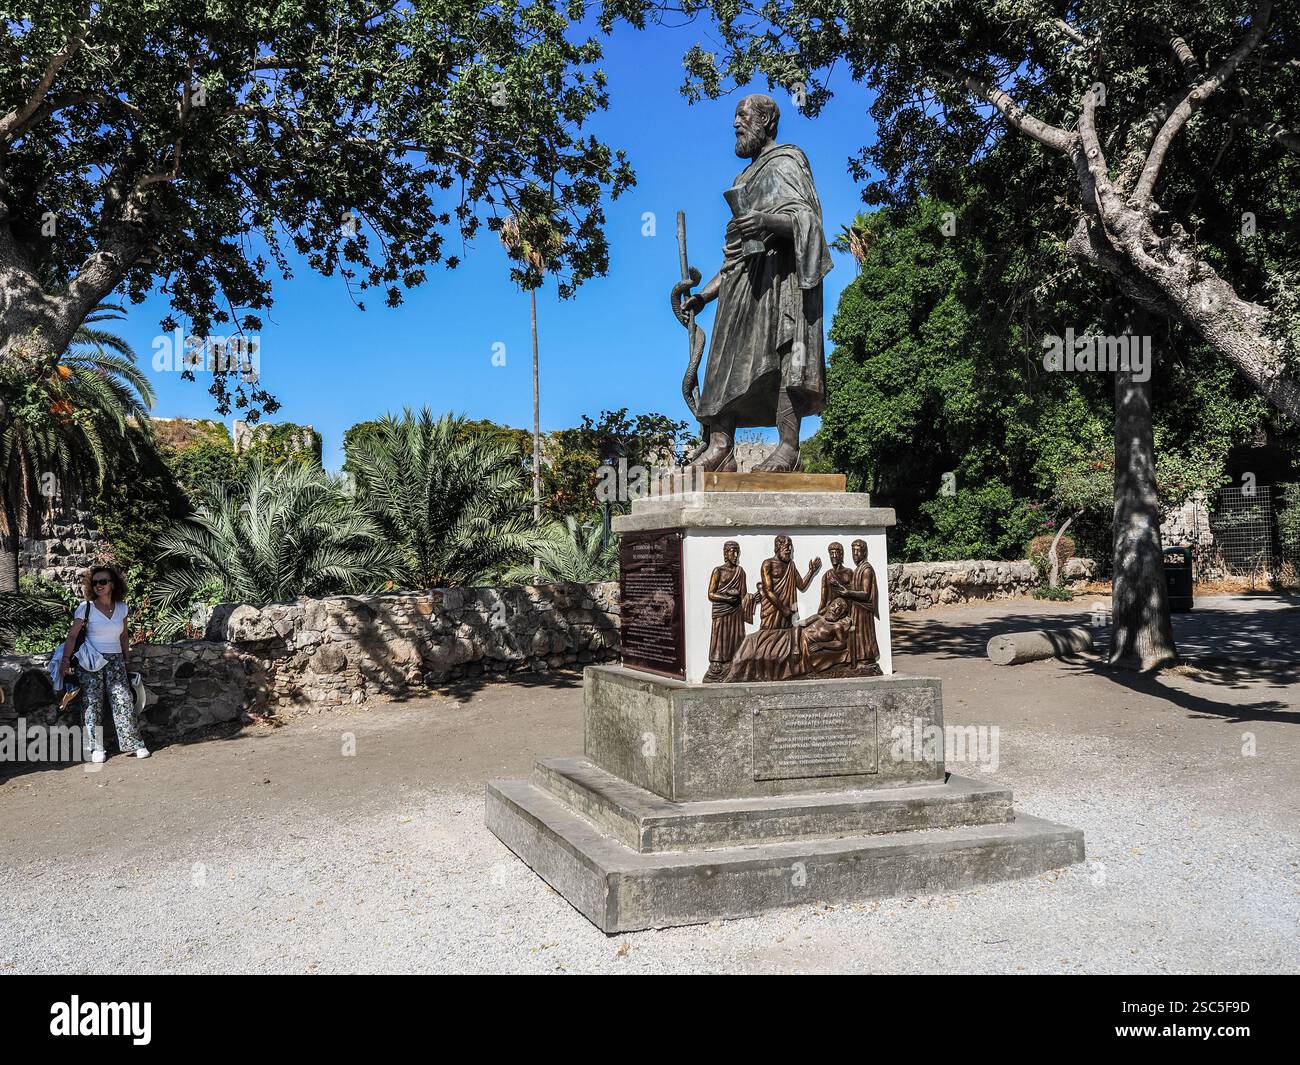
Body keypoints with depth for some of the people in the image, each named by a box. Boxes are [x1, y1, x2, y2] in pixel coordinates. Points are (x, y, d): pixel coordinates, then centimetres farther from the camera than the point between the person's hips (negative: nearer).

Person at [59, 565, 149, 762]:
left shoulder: (121, 608, 7)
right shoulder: (86, 608, -4)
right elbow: (72, 636, -8)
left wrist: (127, 661, 17)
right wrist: (66, 661, -16)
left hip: (115, 661, 3)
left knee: (123, 700, -3)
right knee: (92, 702, -3)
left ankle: (133, 743, 1)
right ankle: (95, 748, 4)